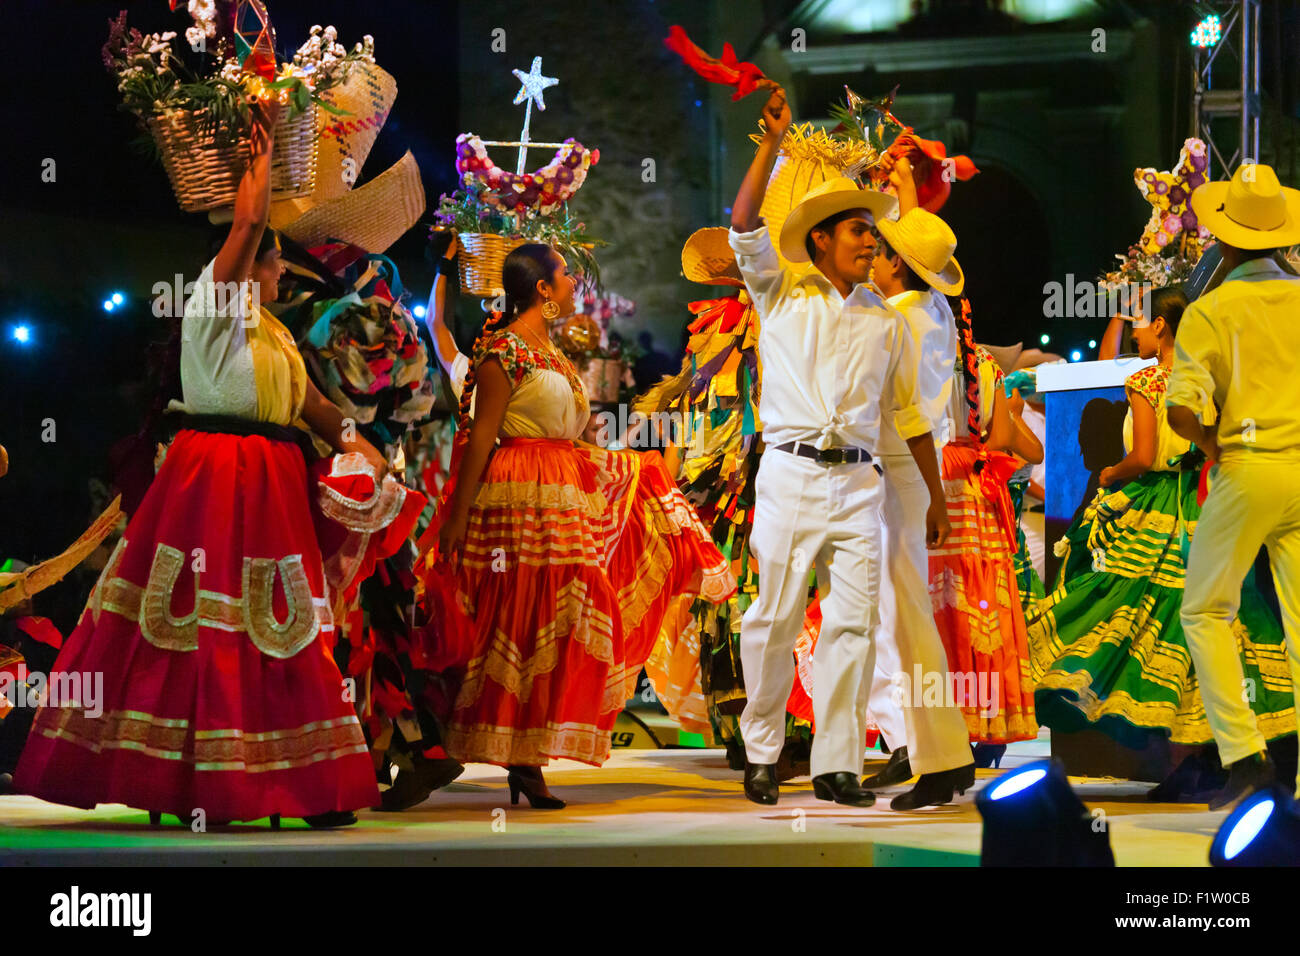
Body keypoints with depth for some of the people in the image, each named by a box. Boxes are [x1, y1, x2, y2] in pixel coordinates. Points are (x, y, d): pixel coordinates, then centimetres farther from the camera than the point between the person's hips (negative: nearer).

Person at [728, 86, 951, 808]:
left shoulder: (885, 321, 17)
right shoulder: (782, 292, 8)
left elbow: (909, 413, 21)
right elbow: (744, 226, -7)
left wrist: (936, 496, 20)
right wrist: (772, 144, -12)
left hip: (857, 483, 3)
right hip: (790, 473, -3)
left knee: (853, 620, -4)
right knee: (774, 618, -2)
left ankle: (837, 763, -1)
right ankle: (761, 755, 11)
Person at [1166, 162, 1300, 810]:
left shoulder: (1210, 311, -7)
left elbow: (1182, 407, -18)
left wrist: (1214, 448, -1)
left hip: (1246, 472, -4)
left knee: (1205, 611, 11)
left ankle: (1243, 751, -3)